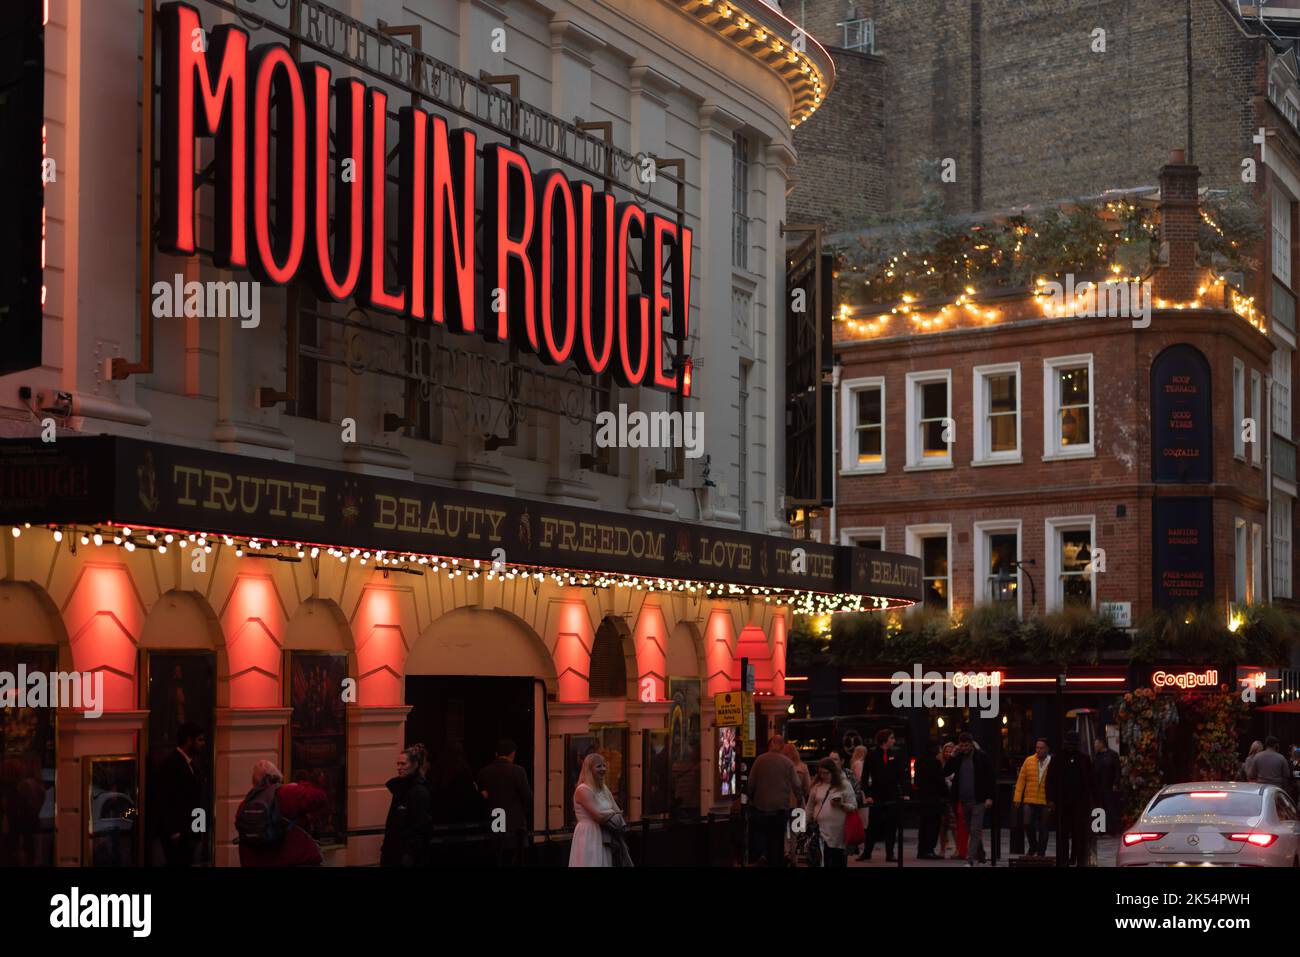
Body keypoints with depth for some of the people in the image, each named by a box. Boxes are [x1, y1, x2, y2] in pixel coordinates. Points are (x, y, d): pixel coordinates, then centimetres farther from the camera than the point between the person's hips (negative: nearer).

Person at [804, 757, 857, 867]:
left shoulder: (844, 785, 1)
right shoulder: (816, 786, 9)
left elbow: (853, 806, 0)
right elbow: (809, 808, 16)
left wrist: (841, 805, -18)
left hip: (839, 832, -2)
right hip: (821, 830, 2)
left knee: (839, 862, 4)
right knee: (824, 862, -2)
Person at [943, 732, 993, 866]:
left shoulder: (981, 756, -5)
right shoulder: (958, 757, 9)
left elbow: (990, 777, -5)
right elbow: (946, 771, 3)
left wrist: (989, 797, -11)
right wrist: (953, 756, -6)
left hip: (978, 800, -5)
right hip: (964, 800, 5)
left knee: (975, 831, -9)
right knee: (971, 831, 13)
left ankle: (970, 861, -12)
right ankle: (980, 856, 27)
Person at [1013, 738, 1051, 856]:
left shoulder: (1052, 762, -2)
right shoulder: (1028, 761, 4)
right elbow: (1021, 780, 5)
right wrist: (1017, 797, 0)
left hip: (1046, 801, -1)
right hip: (1029, 800, 1)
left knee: (1043, 828, 5)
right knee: (1027, 823, -6)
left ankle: (1041, 853, 17)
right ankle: (1033, 847, 17)